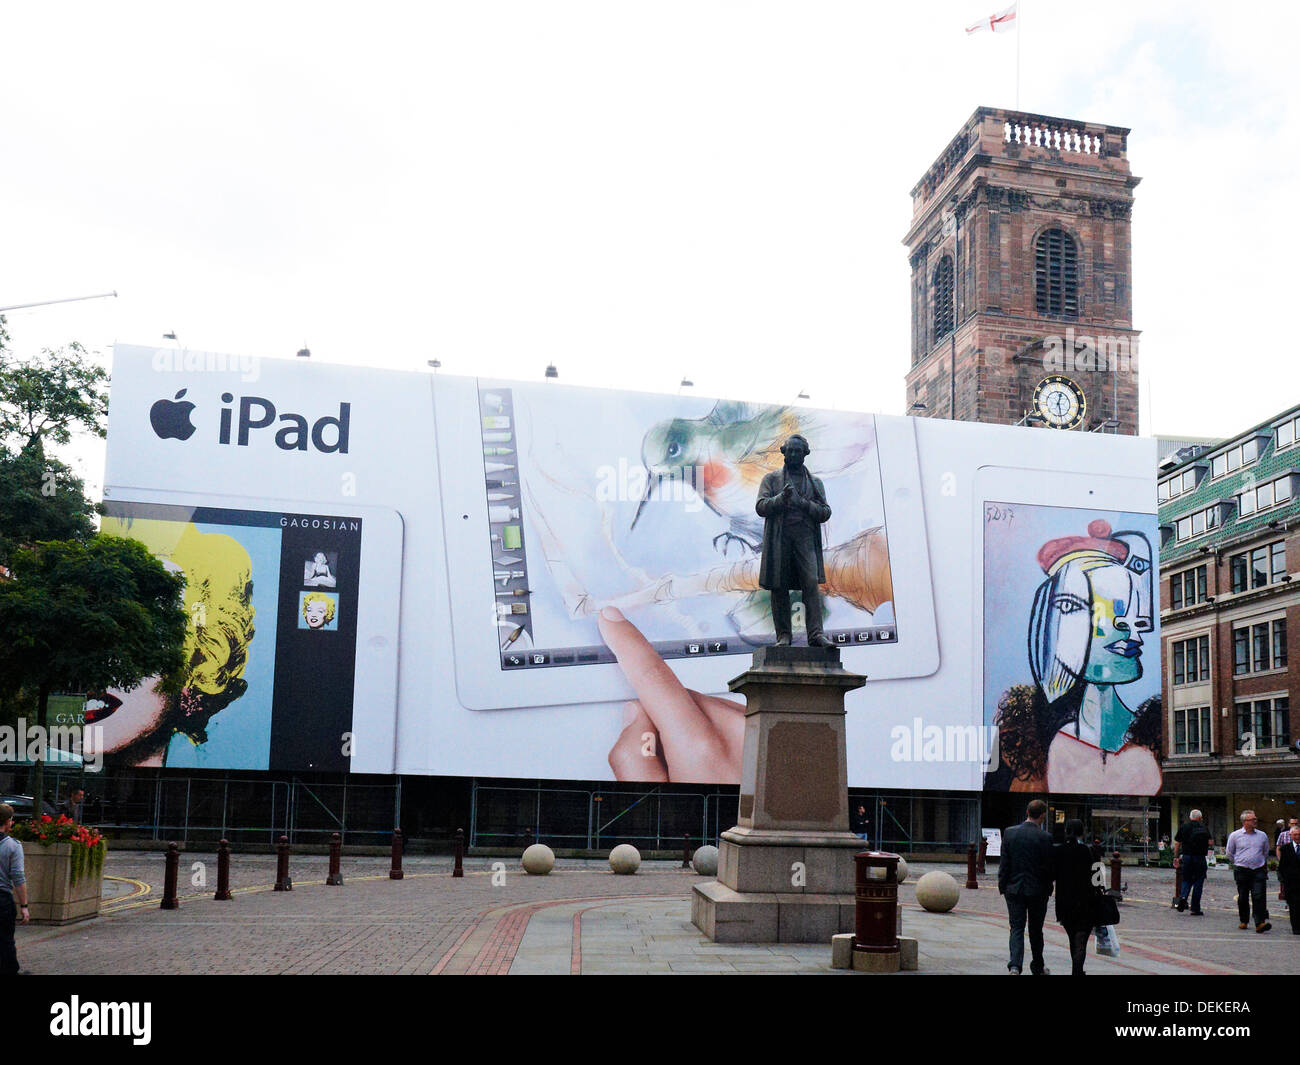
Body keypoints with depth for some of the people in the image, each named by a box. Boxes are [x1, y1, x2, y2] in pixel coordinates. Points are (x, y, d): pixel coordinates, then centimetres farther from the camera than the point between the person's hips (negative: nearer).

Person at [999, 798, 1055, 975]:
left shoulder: (1009, 832, -4)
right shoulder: (1044, 837, -13)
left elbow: (1003, 863, -1)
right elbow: (1049, 867, -8)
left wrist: (1002, 887, 7)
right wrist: (1048, 887, 7)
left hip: (1014, 889, 1)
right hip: (1037, 890, -1)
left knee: (1016, 929, 4)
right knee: (1036, 930, 15)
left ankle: (1015, 966, -15)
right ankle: (1038, 968, 30)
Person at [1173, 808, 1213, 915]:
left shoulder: (1183, 828, 4)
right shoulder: (1203, 828, -3)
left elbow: (1177, 844, 6)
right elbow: (1211, 843, -9)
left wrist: (1176, 857, 14)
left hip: (1186, 857, 2)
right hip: (1200, 858, -2)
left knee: (1186, 880, 14)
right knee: (1198, 883, 6)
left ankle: (1183, 896, -14)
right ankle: (1195, 909, 7)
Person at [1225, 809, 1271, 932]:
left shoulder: (1262, 835, 8)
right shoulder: (1235, 836, 1)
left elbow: (1265, 852, 23)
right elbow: (1230, 853, 13)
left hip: (1259, 871, 1)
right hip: (1241, 871, 0)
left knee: (1259, 897, -12)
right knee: (1243, 898, 5)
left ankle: (1260, 923, -16)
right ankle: (1244, 921, 20)